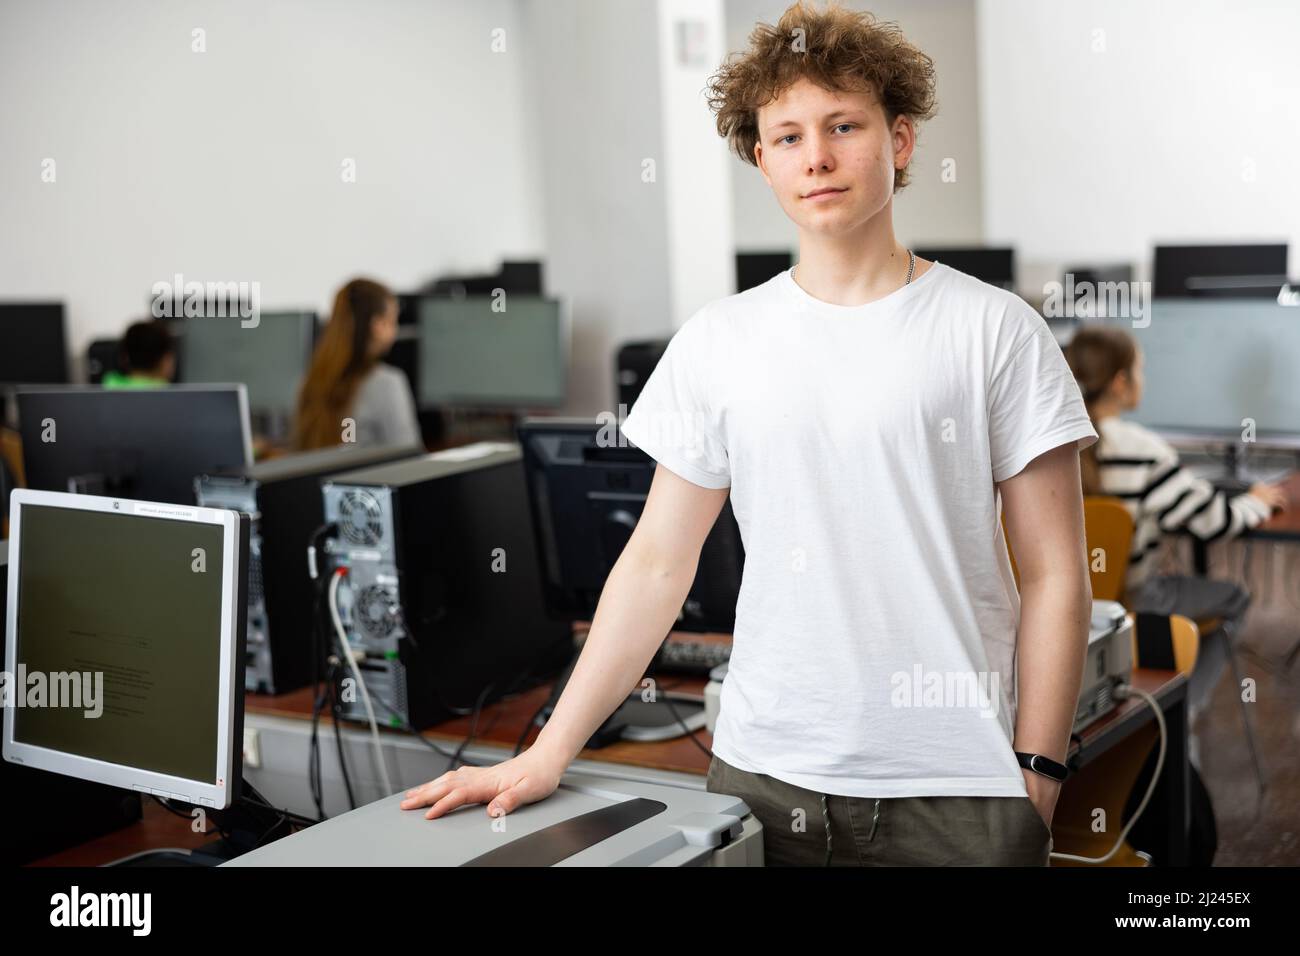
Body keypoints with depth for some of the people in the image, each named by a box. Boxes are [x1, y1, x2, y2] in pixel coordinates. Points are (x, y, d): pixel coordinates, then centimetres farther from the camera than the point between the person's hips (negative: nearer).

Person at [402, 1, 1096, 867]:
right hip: (762, 775, 2)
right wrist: (549, 753, 0)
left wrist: (1037, 781, -6)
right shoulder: (716, 344, 4)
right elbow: (657, 565, 4)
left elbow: (1054, 577, -2)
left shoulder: (996, 331, -2)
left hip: (956, 793, -2)